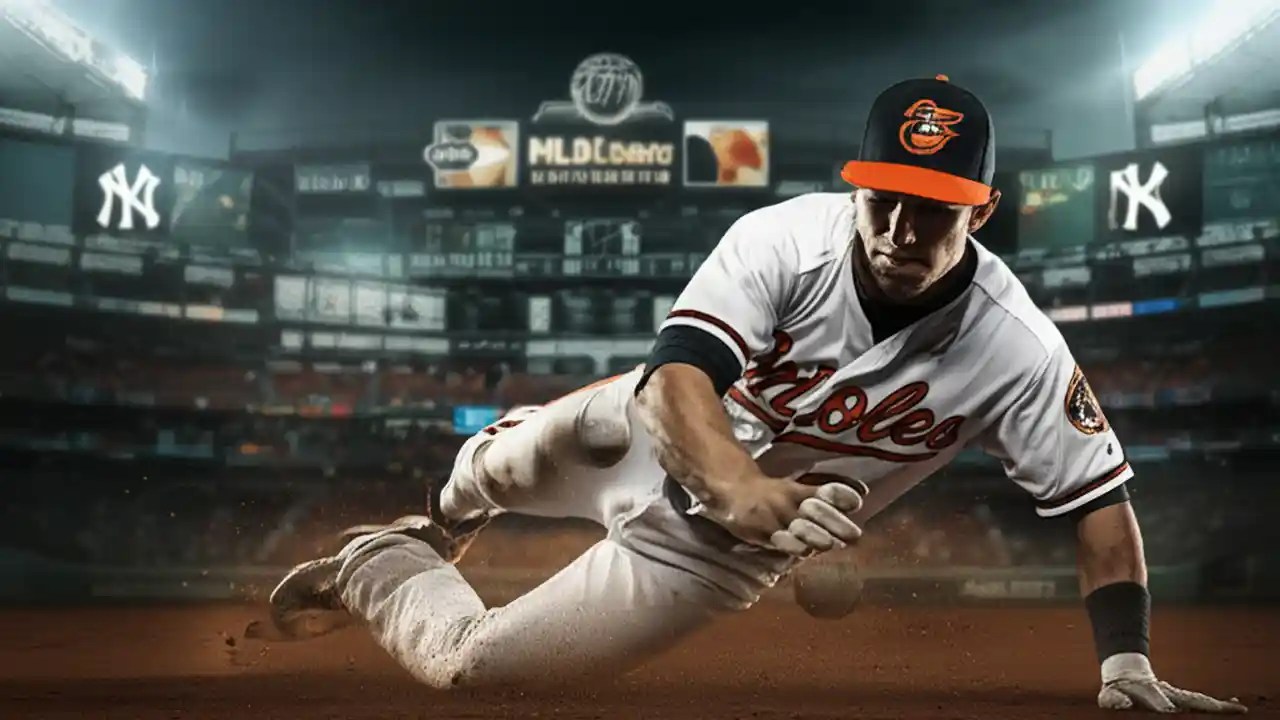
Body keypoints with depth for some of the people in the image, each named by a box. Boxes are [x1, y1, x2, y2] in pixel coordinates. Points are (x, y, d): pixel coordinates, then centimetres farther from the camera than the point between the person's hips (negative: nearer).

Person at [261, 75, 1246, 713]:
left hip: (708, 550, -1)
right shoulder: (785, 239, -30)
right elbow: (676, 379, -39)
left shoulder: (1015, 350, -28)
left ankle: (373, 574, 32)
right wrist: (748, 493, -59)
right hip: (648, 432, 1)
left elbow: (1099, 497, -20)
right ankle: (431, 538, 57)